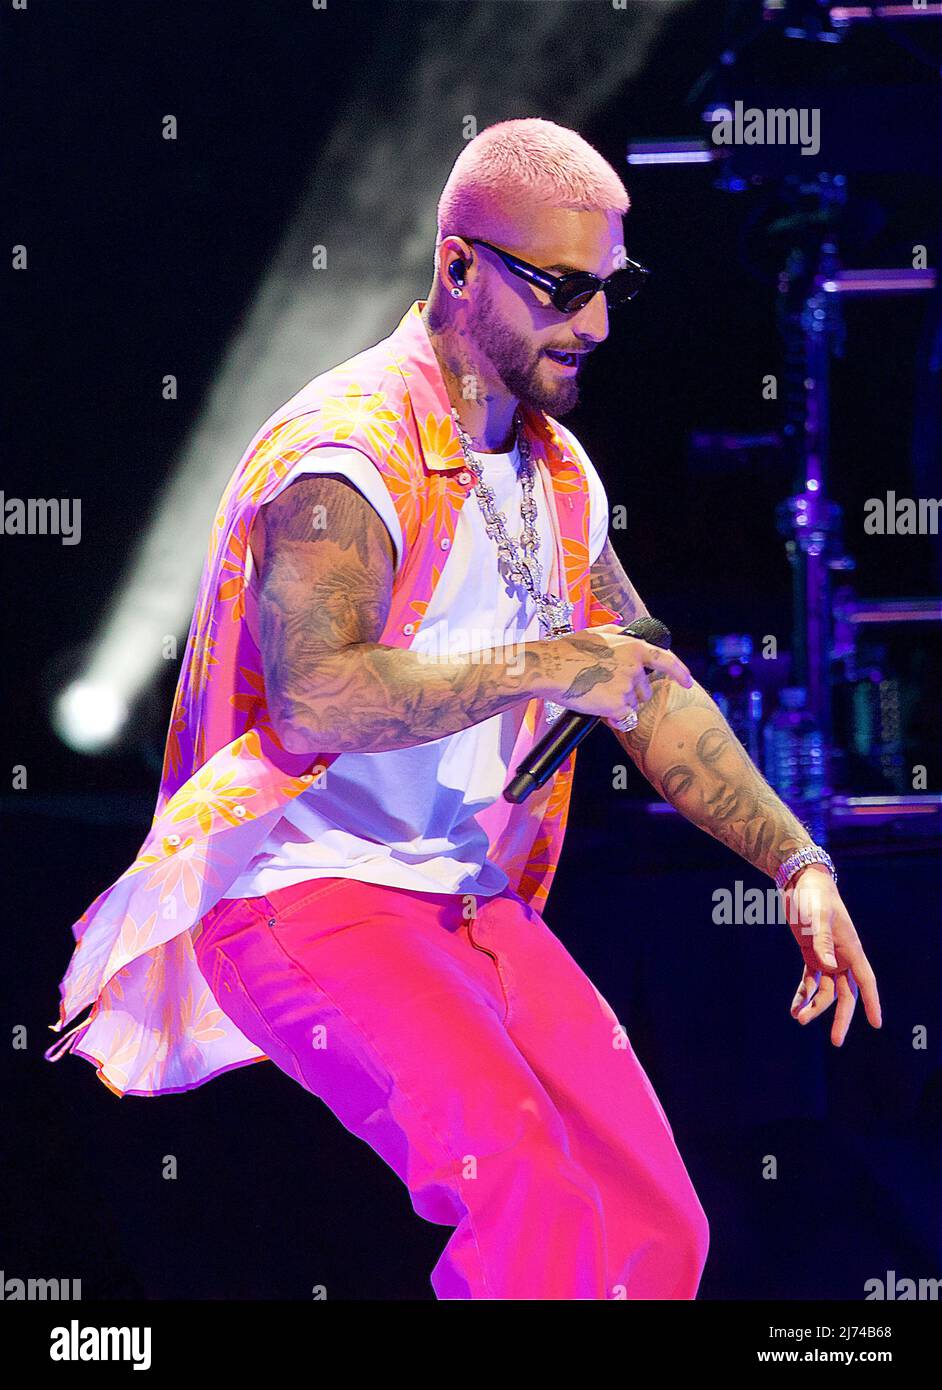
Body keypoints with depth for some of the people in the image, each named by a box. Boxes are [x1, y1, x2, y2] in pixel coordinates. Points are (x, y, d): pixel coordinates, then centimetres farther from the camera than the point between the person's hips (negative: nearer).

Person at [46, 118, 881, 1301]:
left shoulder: (557, 473, 12)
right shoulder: (347, 455, -16)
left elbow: (652, 694, 19)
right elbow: (317, 703, -31)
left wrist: (799, 865, 9)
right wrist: (546, 664, -24)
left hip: (472, 901, 8)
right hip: (302, 894, -8)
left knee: (660, 1226, 0)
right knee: (536, 1203, -27)